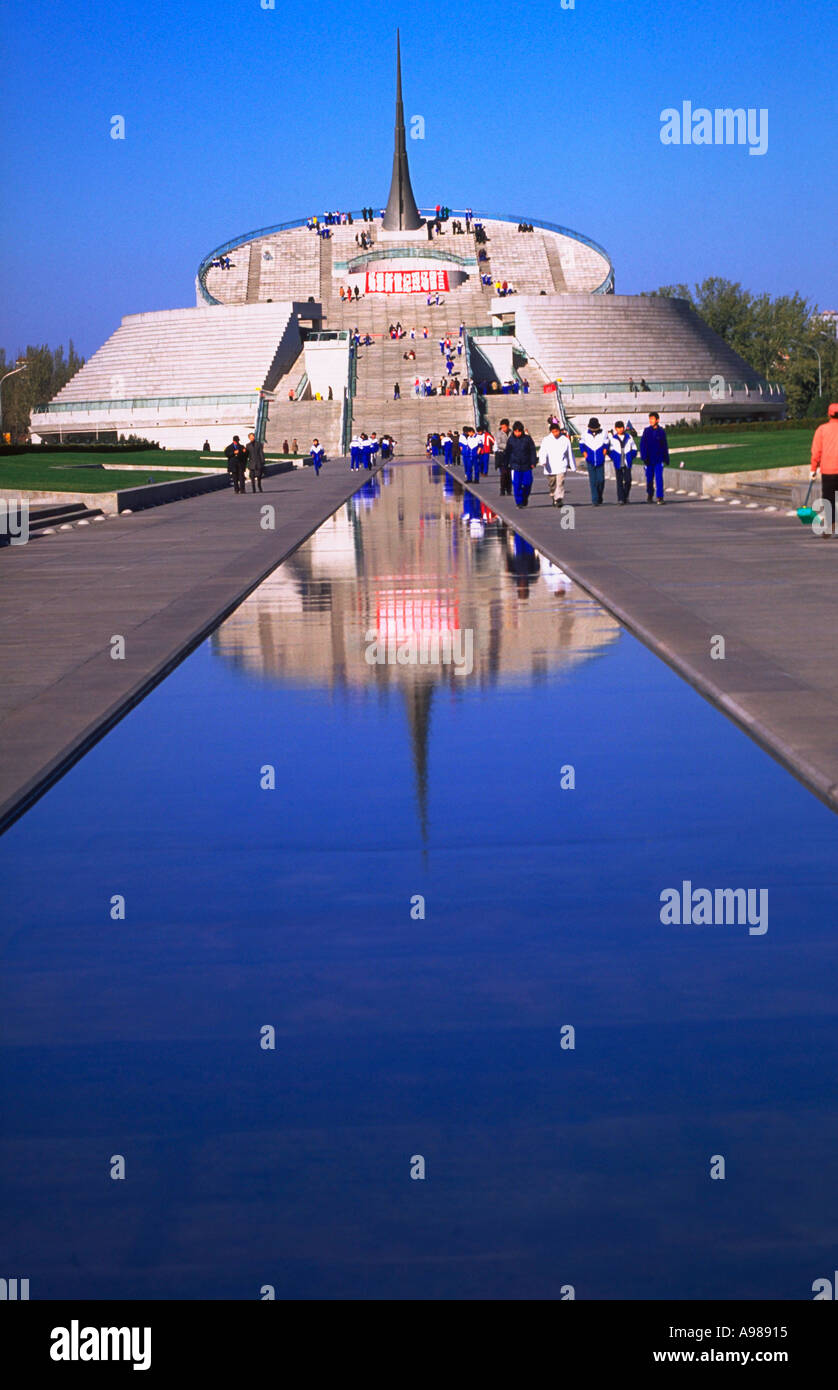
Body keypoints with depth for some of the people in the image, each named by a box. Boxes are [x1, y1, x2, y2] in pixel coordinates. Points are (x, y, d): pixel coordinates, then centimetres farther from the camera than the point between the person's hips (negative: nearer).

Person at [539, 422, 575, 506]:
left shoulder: (565, 440, 3)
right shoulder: (546, 440, 1)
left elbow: (570, 454, 12)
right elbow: (542, 451, -11)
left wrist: (572, 467, 18)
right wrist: (543, 461, -31)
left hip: (561, 467, -2)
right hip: (550, 467, 2)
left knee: (560, 483, -17)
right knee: (552, 485, 12)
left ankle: (559, 499, -23)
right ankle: (554, 498, 33)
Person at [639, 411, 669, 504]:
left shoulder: (661, 431, 2)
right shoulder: (646, 431, 1)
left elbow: (665, 446, 9)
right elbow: (642, 445, 0)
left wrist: (666, 458, 11)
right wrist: (644, 457, -9)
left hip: (659, 459, -1)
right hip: (649, 459, 1)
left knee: (659, 478, -10)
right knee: (649, 478, 10)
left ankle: (660, 497, -10)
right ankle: (650, 494, 32)